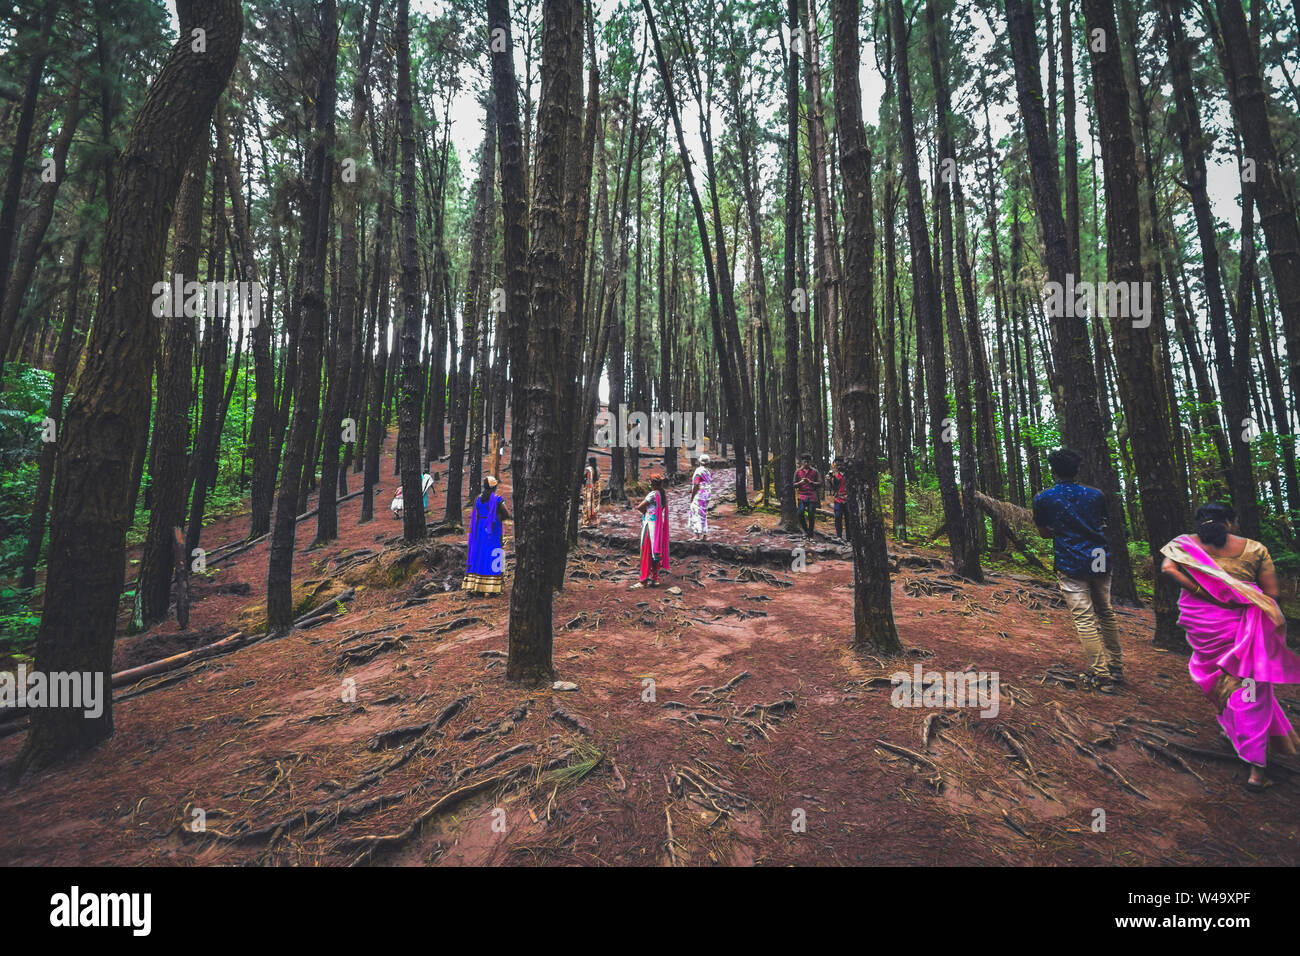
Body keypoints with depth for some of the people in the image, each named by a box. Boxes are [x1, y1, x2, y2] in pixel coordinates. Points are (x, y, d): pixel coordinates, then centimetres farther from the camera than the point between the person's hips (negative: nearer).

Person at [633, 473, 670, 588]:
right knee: (655, 552, 13)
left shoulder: (653, 494, -16)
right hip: (659, 527, 8)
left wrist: (643, 510, 5)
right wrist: (644, 503, 0)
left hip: (649, 527, -8)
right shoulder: (663, 495, 9)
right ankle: (654, 578, 18)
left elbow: (639, 507, -15)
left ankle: (644, 580, 1)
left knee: (646, 553, -2)